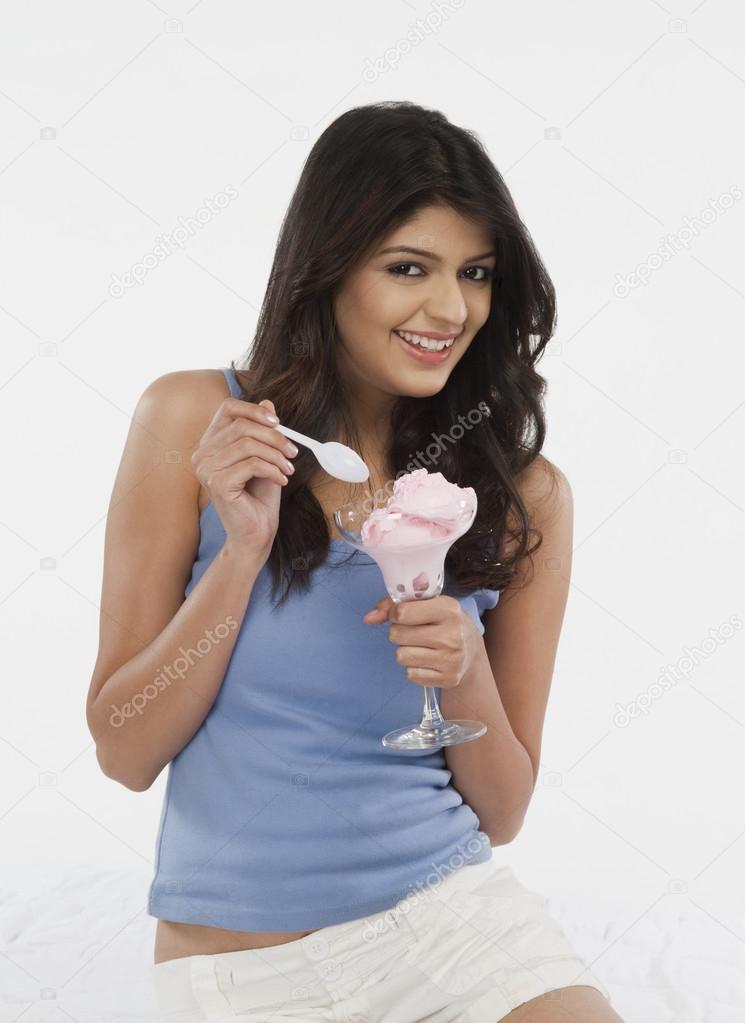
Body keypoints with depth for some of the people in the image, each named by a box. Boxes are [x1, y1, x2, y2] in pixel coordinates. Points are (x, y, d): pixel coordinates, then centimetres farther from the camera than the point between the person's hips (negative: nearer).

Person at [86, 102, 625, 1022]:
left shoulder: (525, 494, -2)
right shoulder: (193, 420, -6)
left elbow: (502, 814, 3)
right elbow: (125, 753, -6)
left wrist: (465, 675, -16)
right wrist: (243, 551, -17)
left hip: (453, 911, 1)